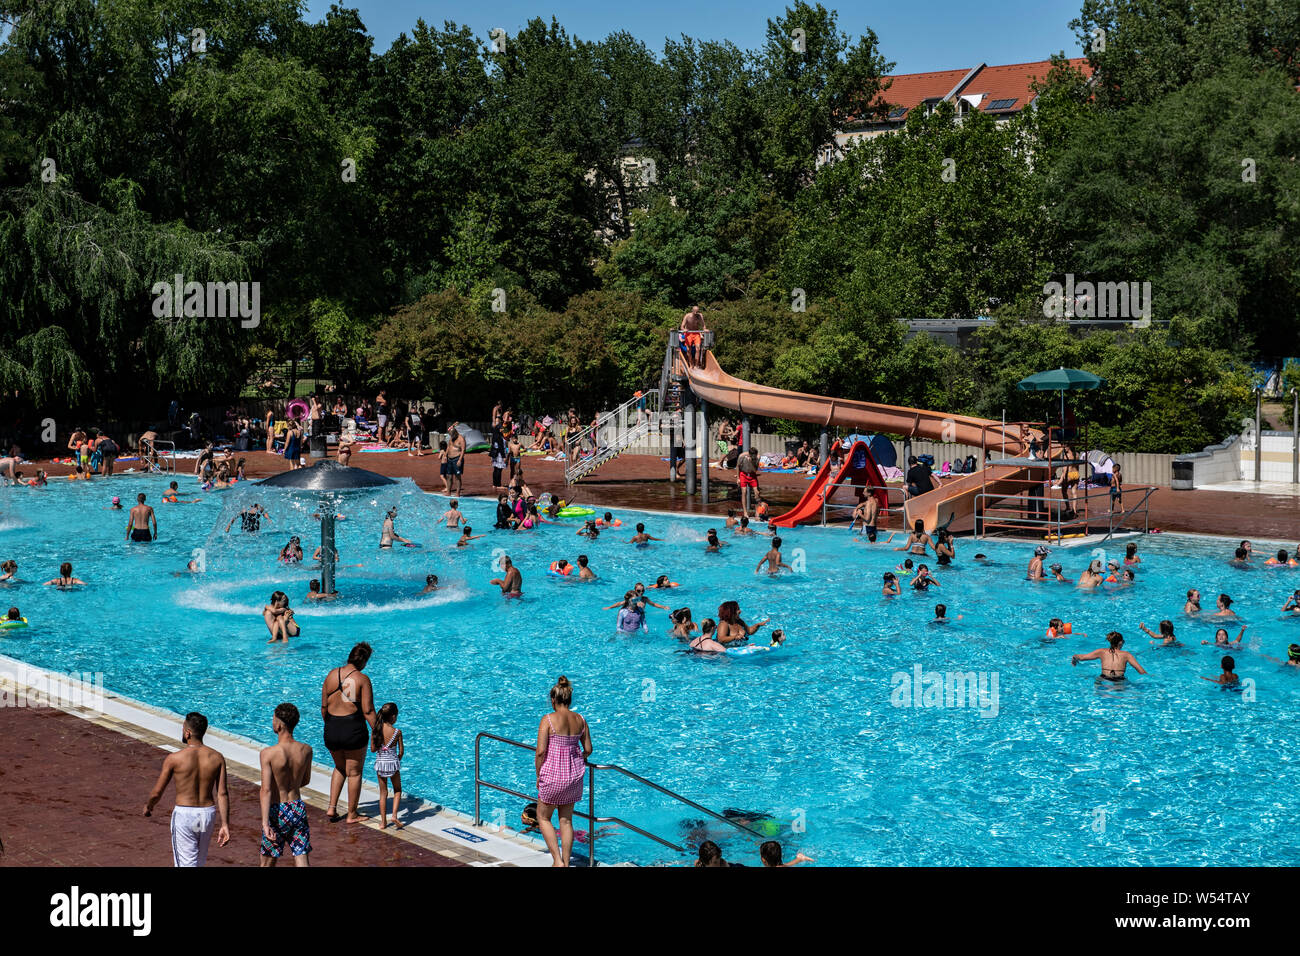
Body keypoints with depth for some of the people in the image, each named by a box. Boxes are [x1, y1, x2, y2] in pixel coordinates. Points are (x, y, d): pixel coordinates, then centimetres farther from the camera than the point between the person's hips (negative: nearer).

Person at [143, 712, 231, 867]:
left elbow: (157, 793, -6)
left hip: (184, 815, -4)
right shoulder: (217, 758, -4)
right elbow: (222, 794, -7)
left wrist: (148, 807, 15)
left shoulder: (173, 759, -13)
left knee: (186, 862, 2)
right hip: (208, 814, 4)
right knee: (199, 861, 23)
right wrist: (225, 824, -4)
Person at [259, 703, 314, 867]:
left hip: (278, 812, -3)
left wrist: (265, 823, -25)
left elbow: (266, 790, -23)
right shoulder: (306, 750, -5)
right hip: (298, 808, 3)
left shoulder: (268, 753, -18)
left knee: (268, 862, 16)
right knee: (303, 861, 4)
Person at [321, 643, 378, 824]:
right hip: (353, 729, -5)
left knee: (340, 767, 26)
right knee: (354, 772, 12)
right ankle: (352, 815, 20)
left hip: (332, 728, 5)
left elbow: (323, 707, 8)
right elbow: (368, 711, -15)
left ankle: (332, 807, 20)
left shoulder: (332, 674, 3)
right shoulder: (362, 679, -11)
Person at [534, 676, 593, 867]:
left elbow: (541, 751, -16)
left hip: (553, 774, -5)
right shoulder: (580, 719, 1)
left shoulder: (548, 720, -13)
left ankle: (558, 860, 3)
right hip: (574, 776, 5)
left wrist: (539, 776, -3)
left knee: (543, 817, 13)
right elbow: (588, 750, 5)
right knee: (566, 820, 16)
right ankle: (566, 863, 19)